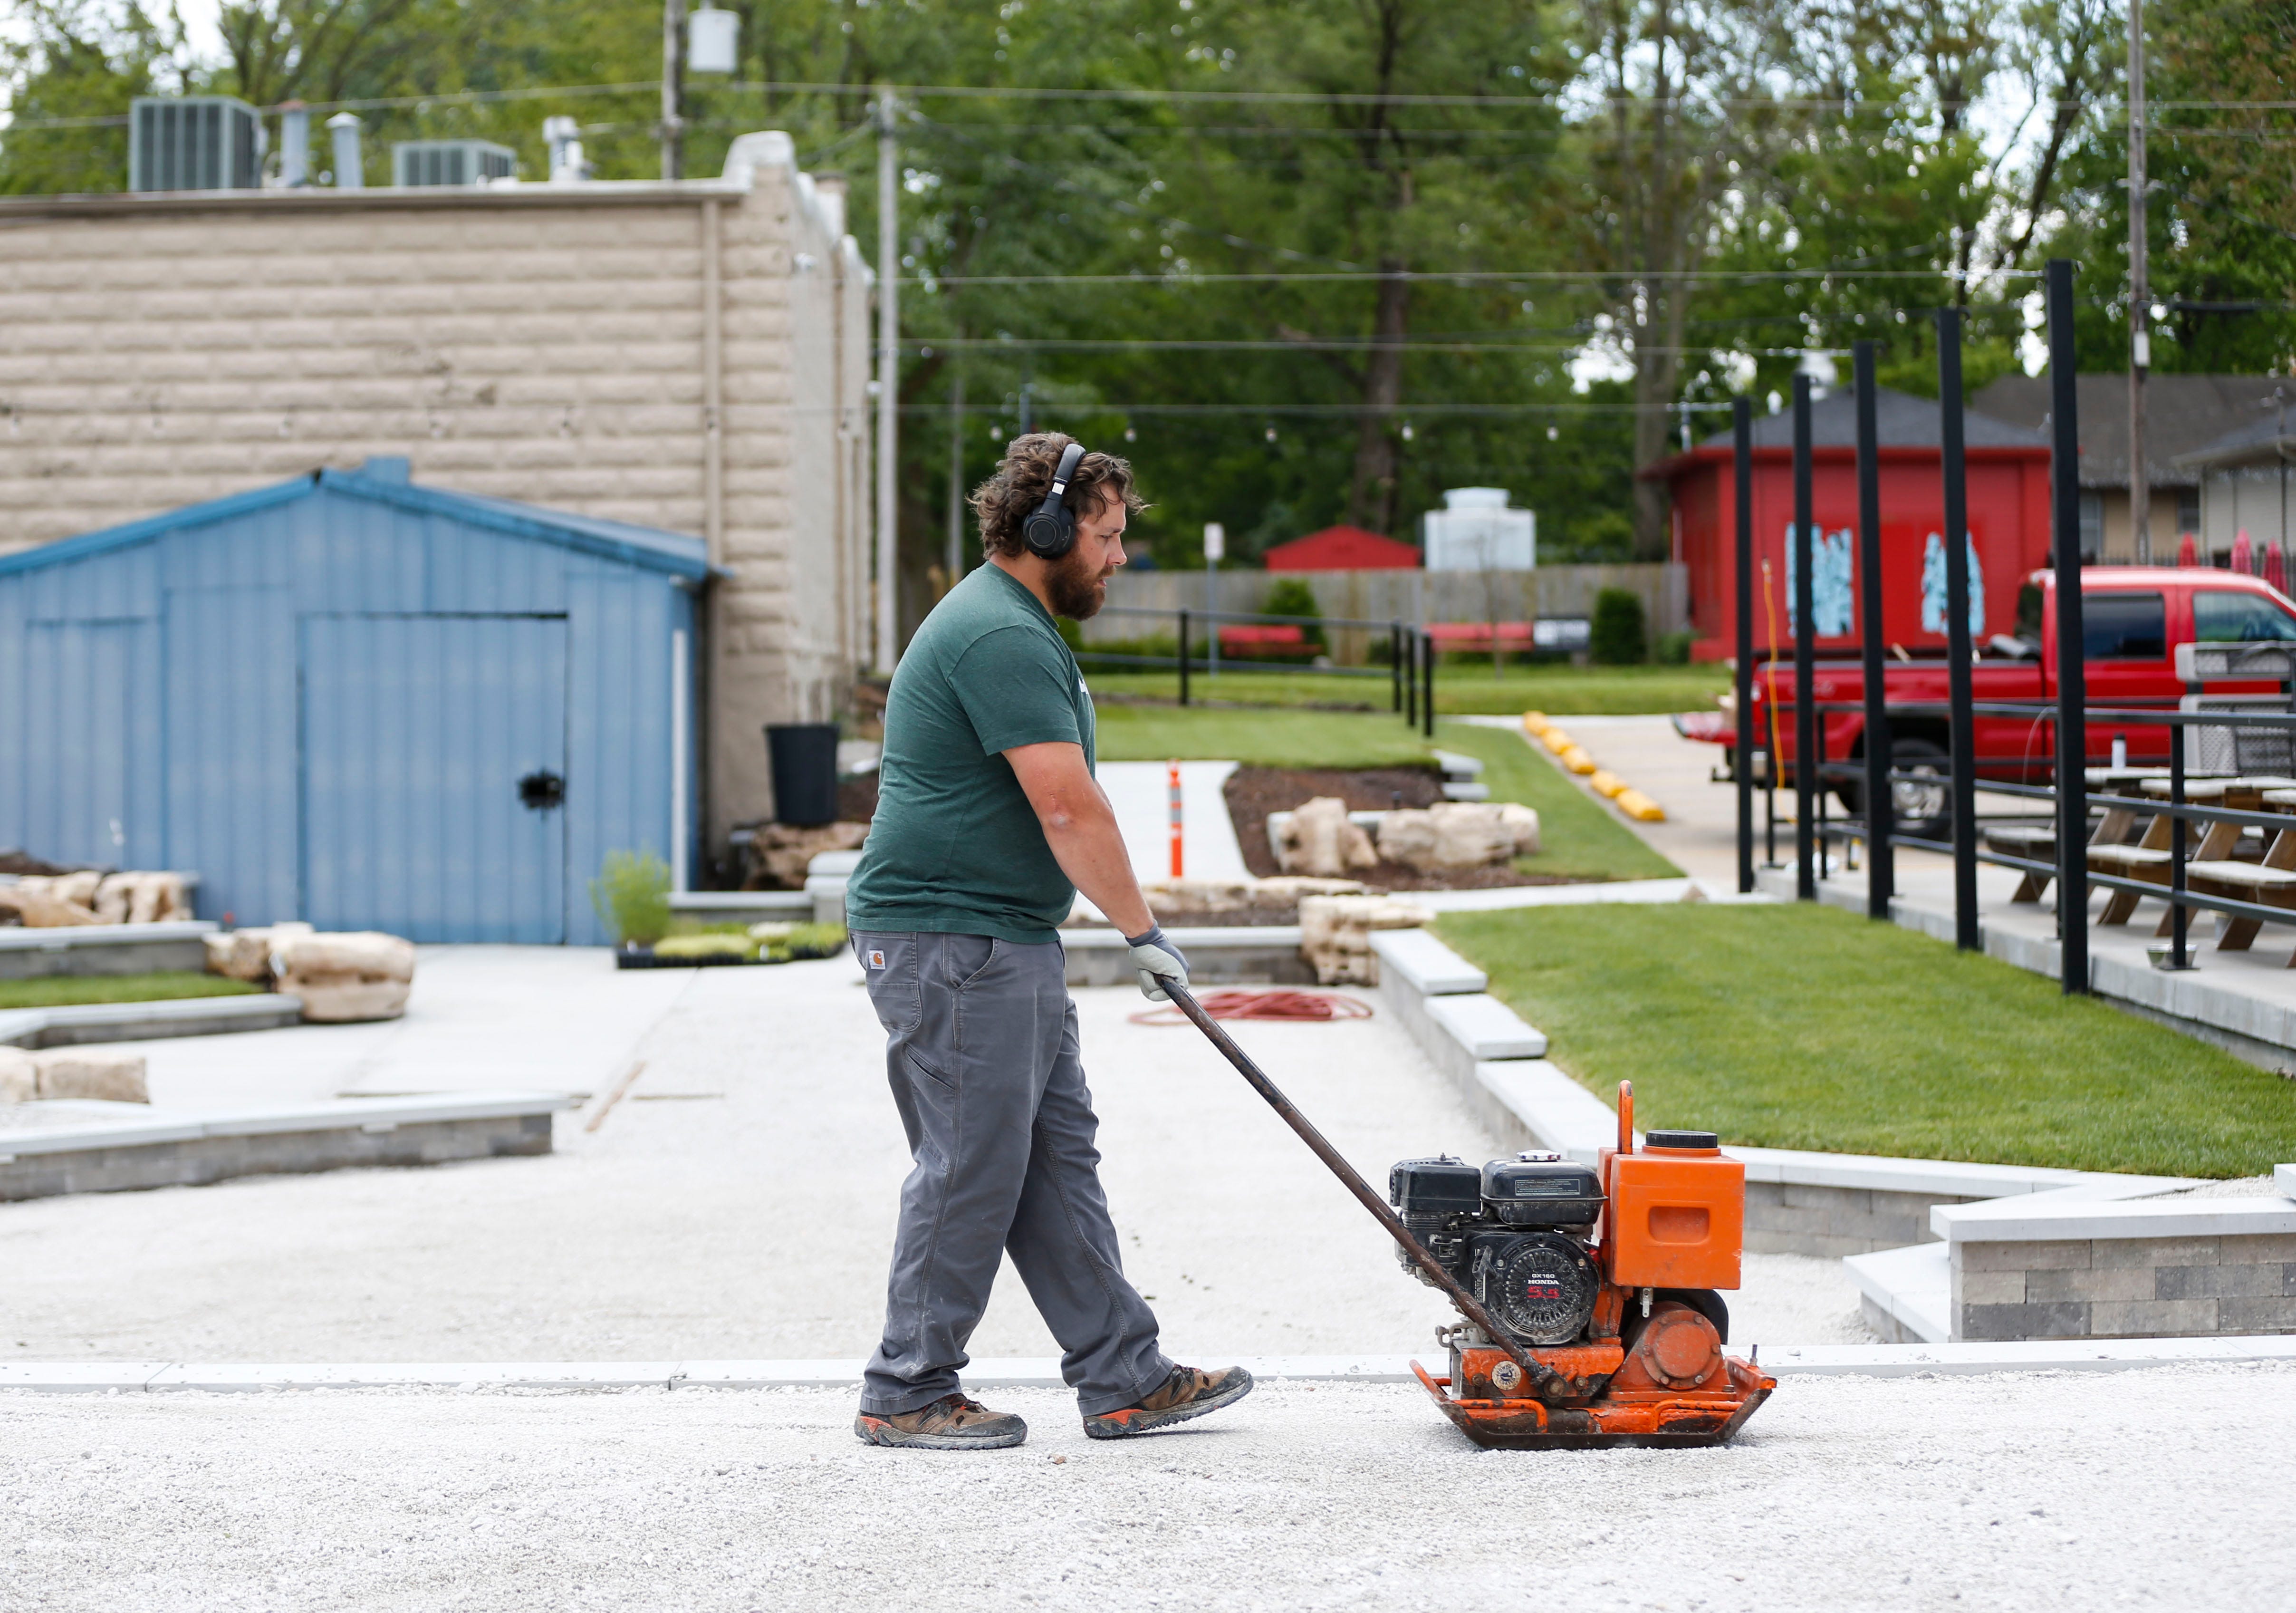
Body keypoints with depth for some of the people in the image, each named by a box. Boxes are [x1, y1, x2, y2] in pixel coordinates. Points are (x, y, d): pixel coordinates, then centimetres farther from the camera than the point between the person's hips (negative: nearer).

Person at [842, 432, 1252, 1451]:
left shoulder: (1011, 625, 18)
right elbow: (1069, 808, -21)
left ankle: (1124, 1380, 15)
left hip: (1005, 945, 11)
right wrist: (1143, 931, -15)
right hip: (953, 946, -11)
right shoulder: (1002, 635, -18)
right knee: (972, 1173, -5)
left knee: (1057, 1164, 11)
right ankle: (907, 1394, 4)